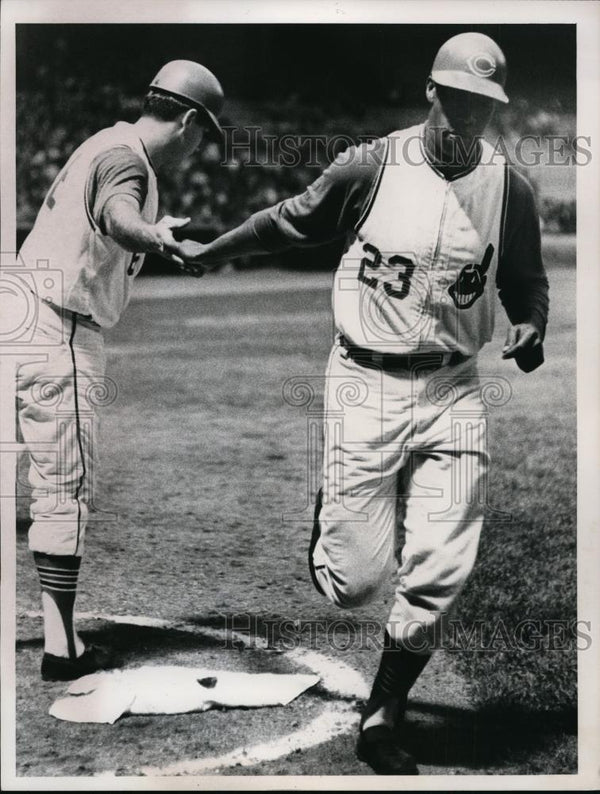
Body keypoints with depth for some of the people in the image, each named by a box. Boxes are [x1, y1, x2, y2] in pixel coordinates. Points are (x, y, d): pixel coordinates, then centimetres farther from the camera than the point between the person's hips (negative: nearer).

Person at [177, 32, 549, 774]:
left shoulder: (508, 188, 0)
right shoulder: (371, 166, -7)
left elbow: (528, 284, 12)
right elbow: (292, 221, 9)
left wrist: (531, 331, -9)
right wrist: (209, 251, 19)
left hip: (453, 392, 2)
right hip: (366, 384, -2)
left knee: (438, 575, -3)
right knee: (355, 581, -3)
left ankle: (383, 719, 20)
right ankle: (330, 524, 35)